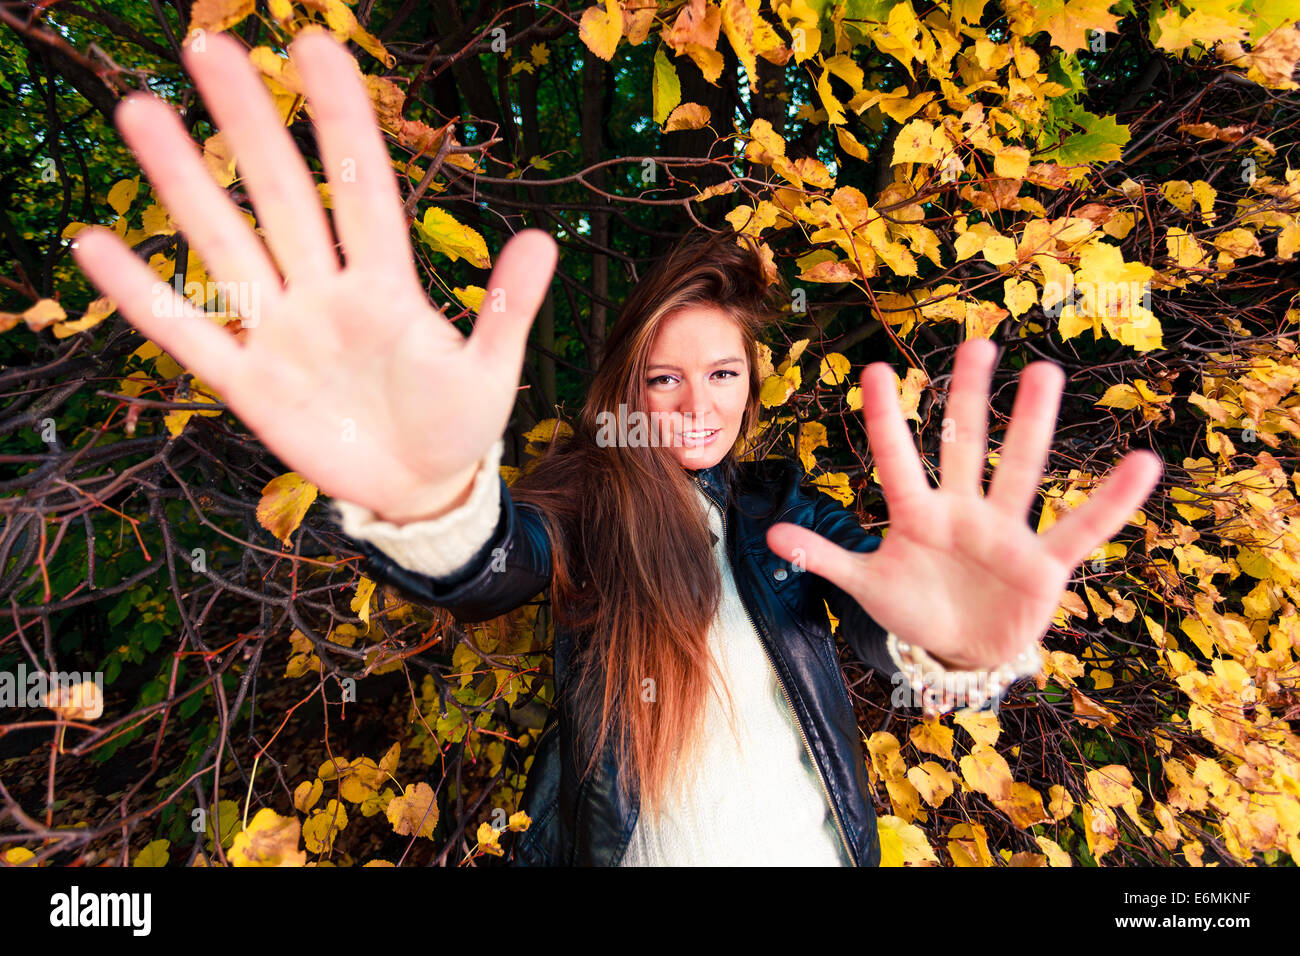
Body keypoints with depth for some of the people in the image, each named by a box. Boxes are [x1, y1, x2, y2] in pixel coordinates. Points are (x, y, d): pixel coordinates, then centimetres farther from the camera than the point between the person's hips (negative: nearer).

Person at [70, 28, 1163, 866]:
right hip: (633, 843, -2)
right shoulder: (584, 502, -14)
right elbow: (486, 569, -33)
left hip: (807, 841, 3)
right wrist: (430, 502, -57)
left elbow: (872, 612, -20)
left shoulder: (785, 505, -6)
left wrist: (950, 645, -44)